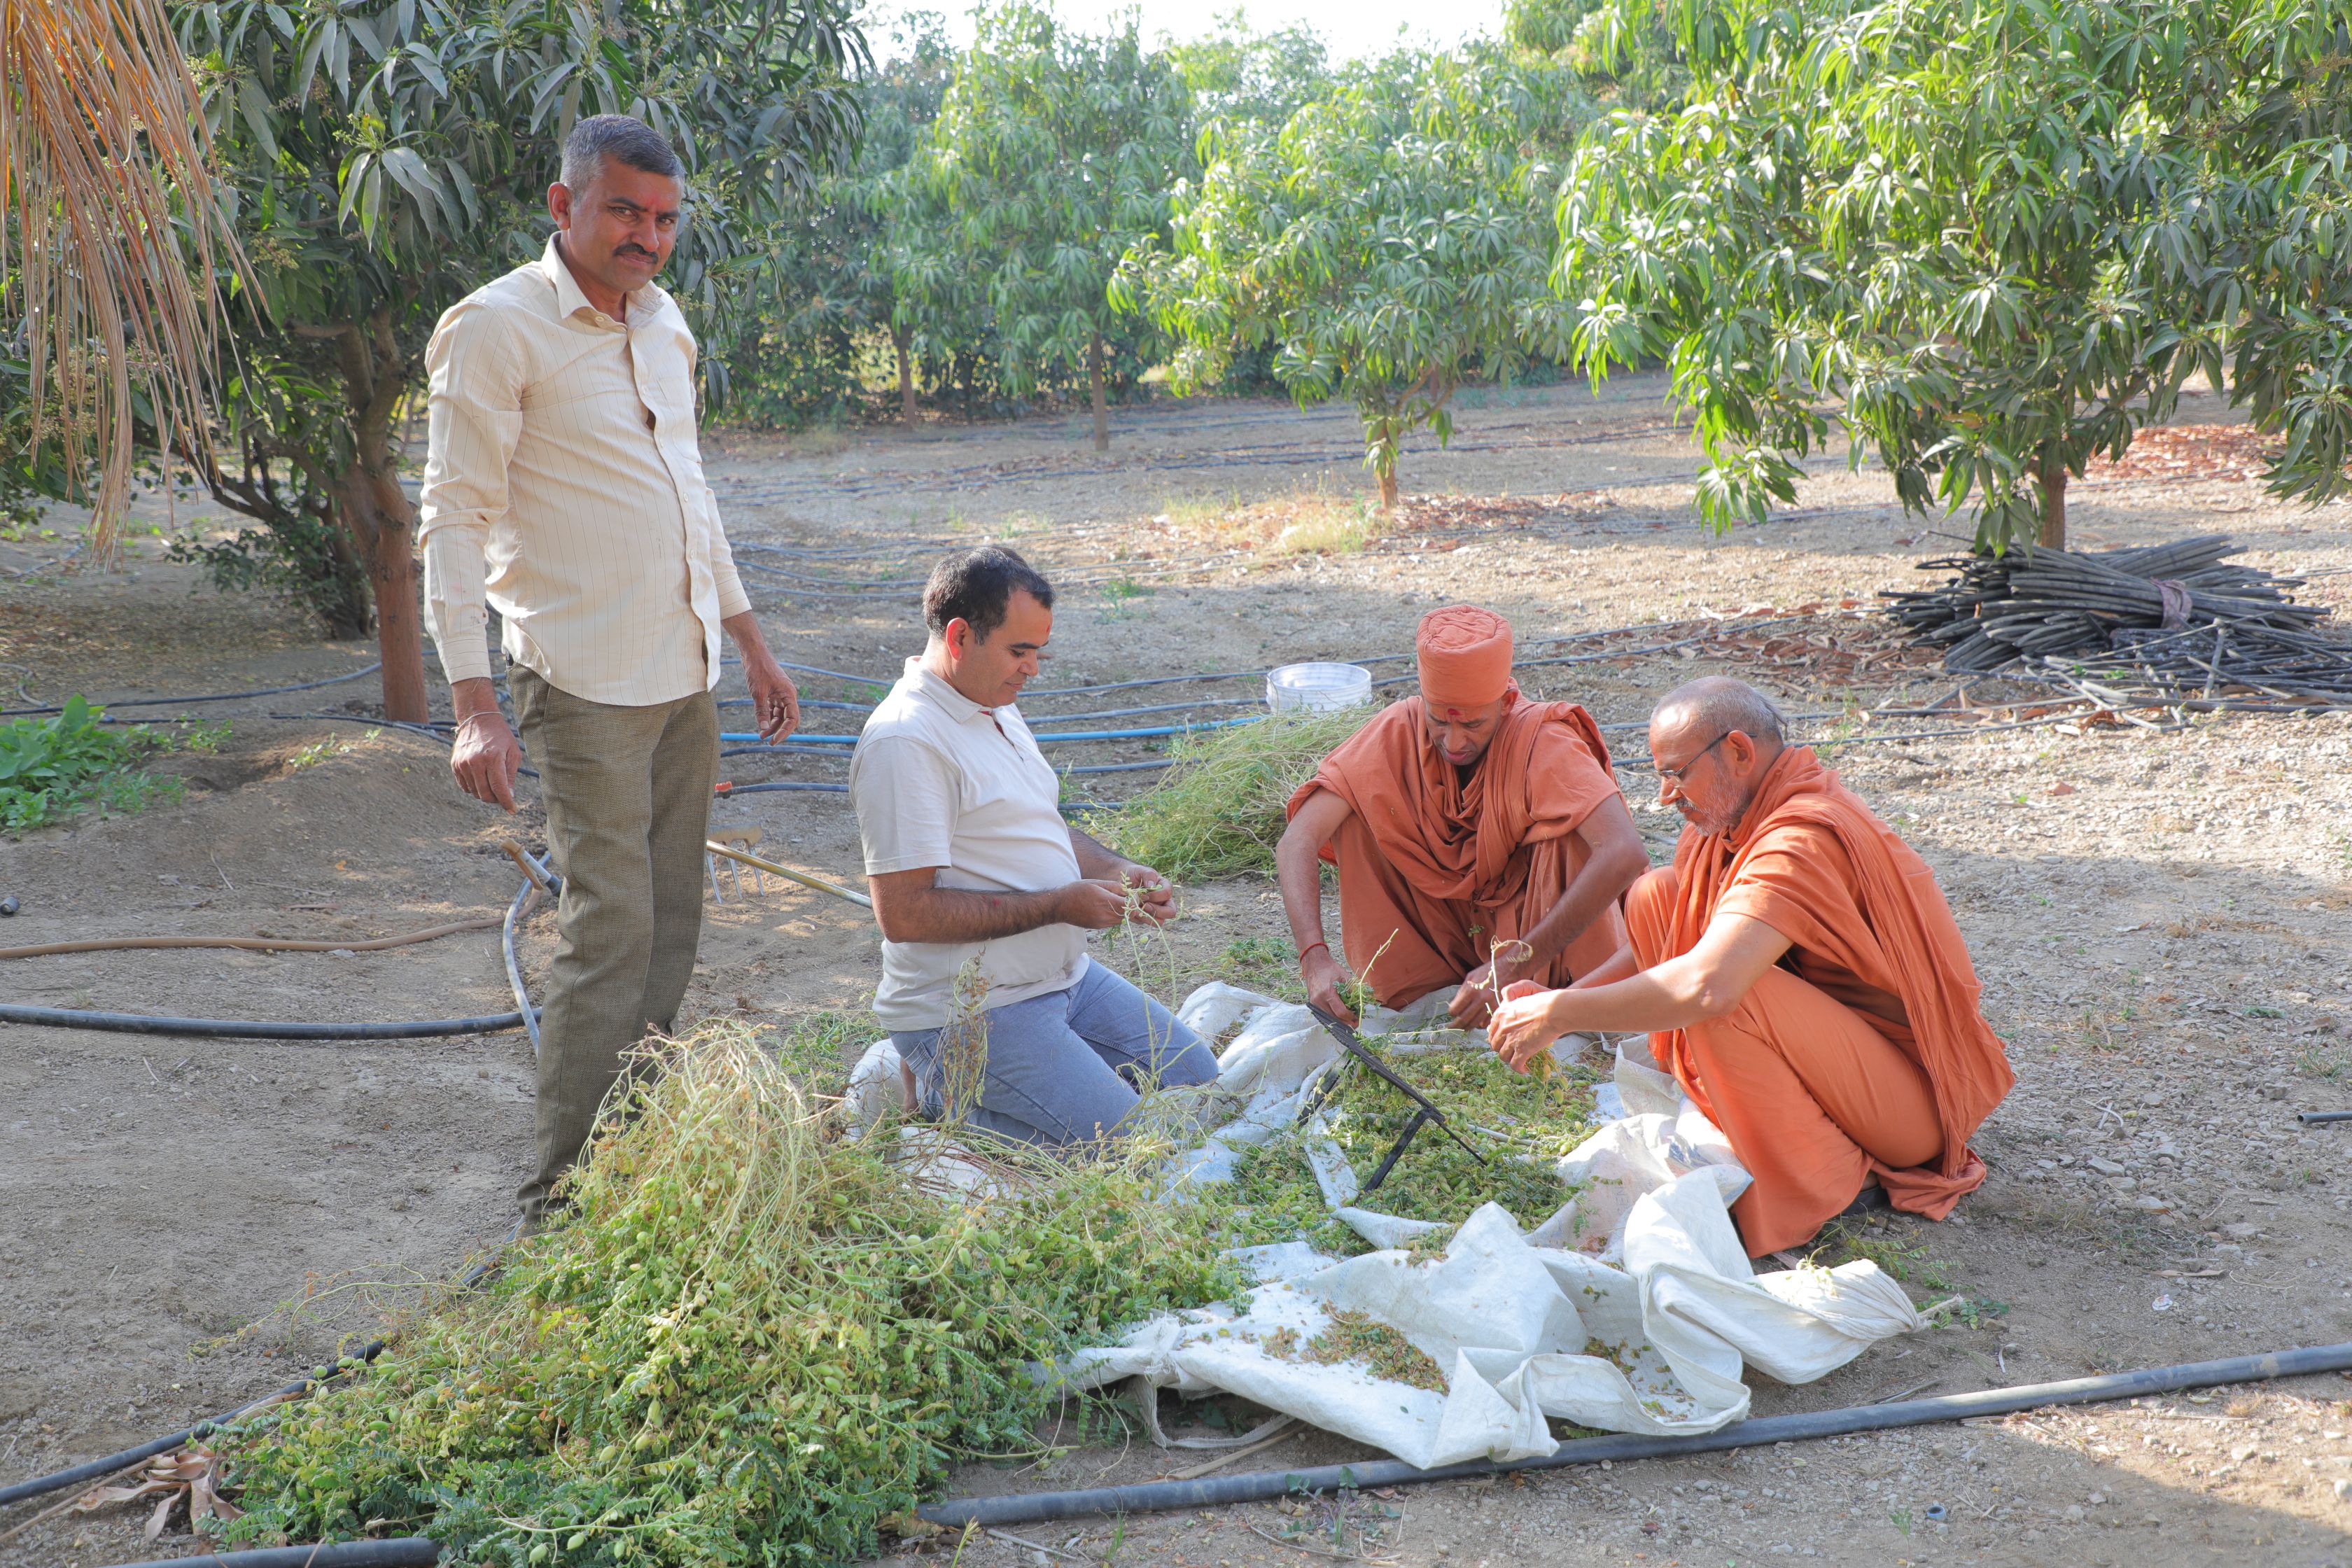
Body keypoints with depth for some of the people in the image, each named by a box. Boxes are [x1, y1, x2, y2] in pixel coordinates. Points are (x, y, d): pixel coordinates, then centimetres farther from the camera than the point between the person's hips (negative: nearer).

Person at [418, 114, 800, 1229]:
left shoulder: (663, 322, 13)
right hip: (585, 682, -8)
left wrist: (750, 640, 21)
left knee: (670, 927, 10)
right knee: (611, 930, -10)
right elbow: (457, 518, -13)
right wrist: (472, 706, -20)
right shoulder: (497, 327, -10)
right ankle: (559, 1209, -1)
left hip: (684, 675, 8)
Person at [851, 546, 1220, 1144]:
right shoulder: (904, 741, -20)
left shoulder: (996, 707, 12)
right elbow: (903, 912, -25)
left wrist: (1117, 872, 5)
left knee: (1198, 1080, 11)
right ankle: (941, 1091, 0)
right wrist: (1060, 905, -21)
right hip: (970, 1017, -10)